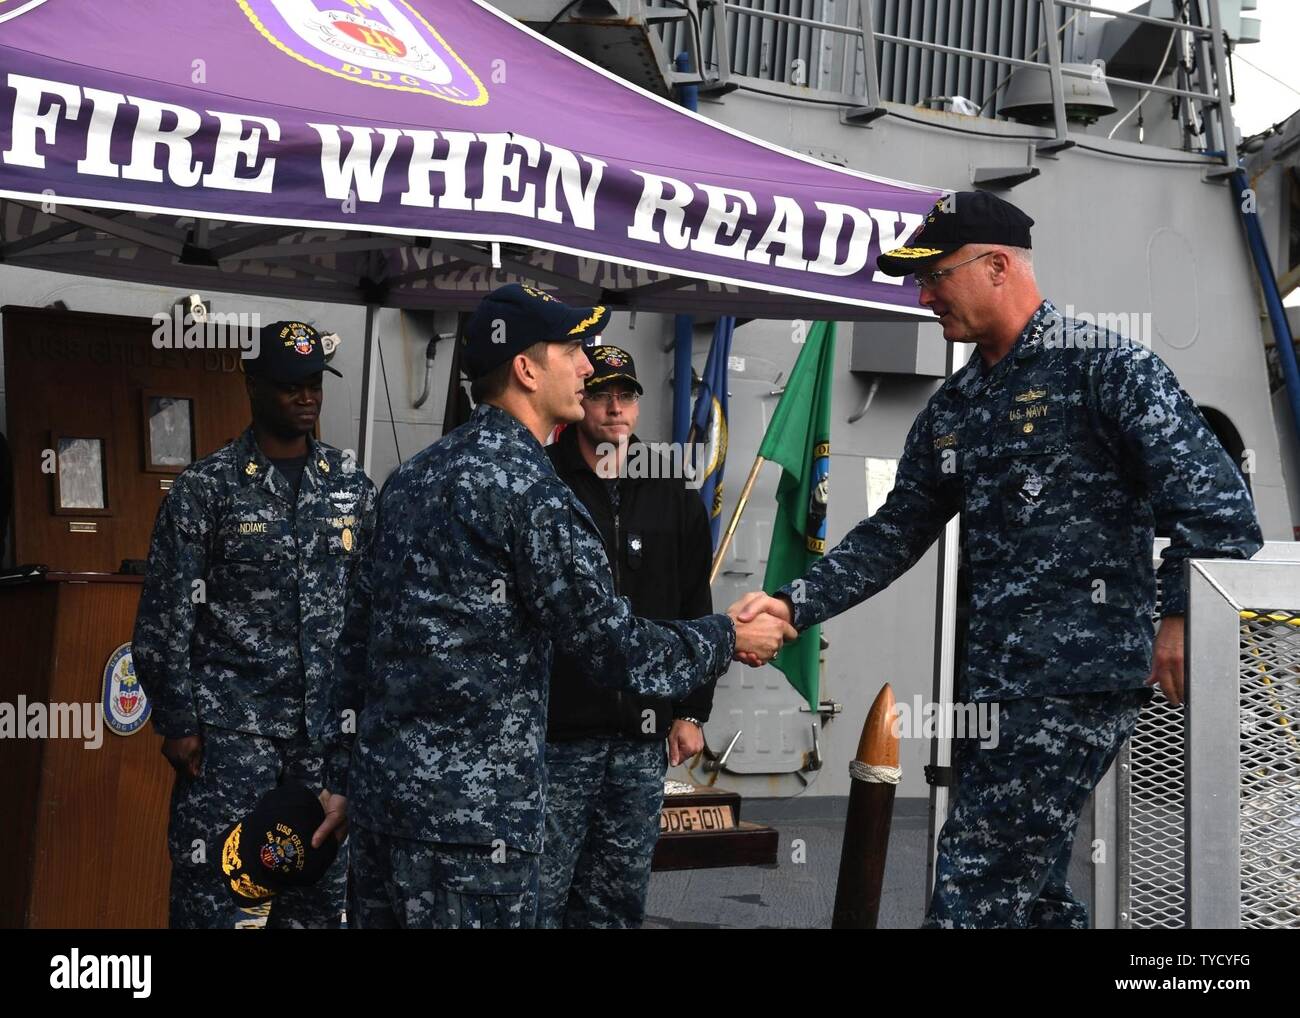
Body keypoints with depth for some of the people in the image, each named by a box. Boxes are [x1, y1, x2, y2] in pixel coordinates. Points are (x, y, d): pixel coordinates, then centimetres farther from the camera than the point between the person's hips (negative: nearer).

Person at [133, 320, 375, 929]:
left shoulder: (350, 486, 8)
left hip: (329, 724, 4)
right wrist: (178, 724, -8)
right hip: (231, 725, -4)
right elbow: (166, 617, -5)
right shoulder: (205, 489, -4)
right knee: (211, 895, -2)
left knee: (320, 893, 9)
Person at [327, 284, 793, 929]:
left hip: (379, 780, 9)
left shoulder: (414, 475, 13)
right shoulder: (529, 490, -14)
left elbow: (358, 634, 17)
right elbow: (615, 649, -13)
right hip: (470, 804, -9)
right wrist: (730, 638, 2)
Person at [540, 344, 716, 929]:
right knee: (542, 892, -2)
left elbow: (696, 613, 16)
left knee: (619, 897, 10)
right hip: (556, 733, -4)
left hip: (643, 738, 4)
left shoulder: (675, 500, 12)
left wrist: (691, 712, 11)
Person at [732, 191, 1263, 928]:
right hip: (990, 681, 8)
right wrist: (798, 605, 7)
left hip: (1081, 675, -8)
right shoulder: (952, 409, 16)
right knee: (1026, 887, 14)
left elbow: (1214, 498, -13)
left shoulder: (1106, 367, -7)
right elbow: (897, 534, 18)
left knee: (976, 892, -9)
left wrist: (1183, 616, -19)